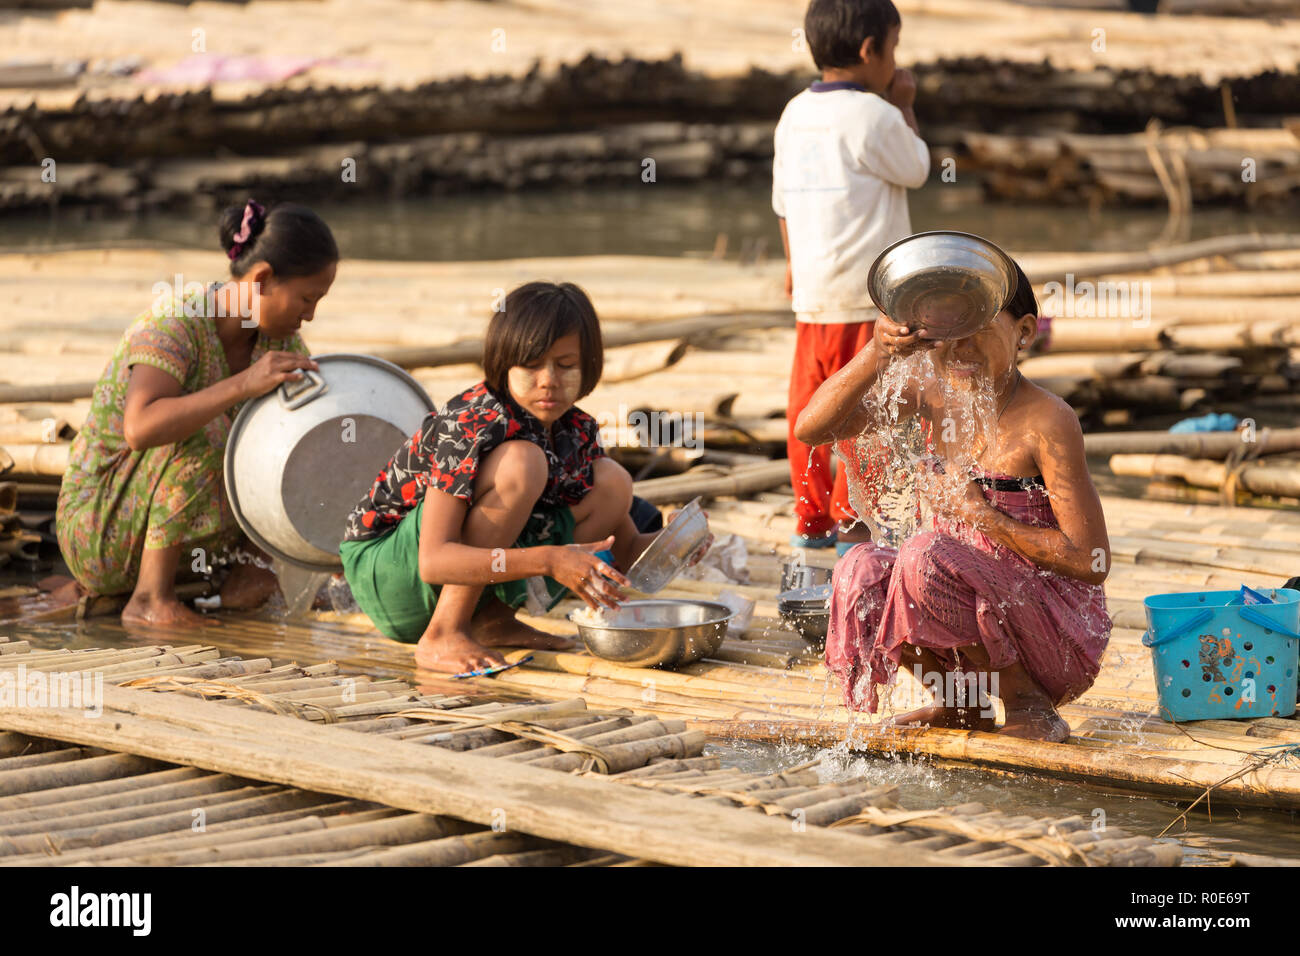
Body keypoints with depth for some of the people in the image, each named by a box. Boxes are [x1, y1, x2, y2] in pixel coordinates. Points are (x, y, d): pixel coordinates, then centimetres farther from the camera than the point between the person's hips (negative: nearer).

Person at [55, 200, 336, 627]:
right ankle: (150, 599, -23)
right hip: (97, 524, -7)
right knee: (201, 438, -33)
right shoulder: (175, 322, -24)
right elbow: (140, 428, -41)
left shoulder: (278, 337, -2)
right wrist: (242, 385, -48)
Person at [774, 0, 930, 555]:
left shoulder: (795, 113, 9)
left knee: (809, 405, 10)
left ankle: (810, 518, 17)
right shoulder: (875, 116, -13)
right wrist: (905, 108, 12)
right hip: (866, 294, -7)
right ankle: (850, 522, 4)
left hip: (811, 293, 7)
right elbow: (916, 171, 2)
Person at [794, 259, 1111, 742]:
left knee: (926, 555, -27)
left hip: (1063, 638, -6)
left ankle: (1029, 704, -10)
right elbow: (812, 429, -9)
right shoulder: (932, 395, 0)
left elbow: (1091, 563, -19)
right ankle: (961, 702, 6)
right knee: (861, 572, -15)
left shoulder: (1046, 422, -18)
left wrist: (982, 516, -17)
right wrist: (875, 355, -24)